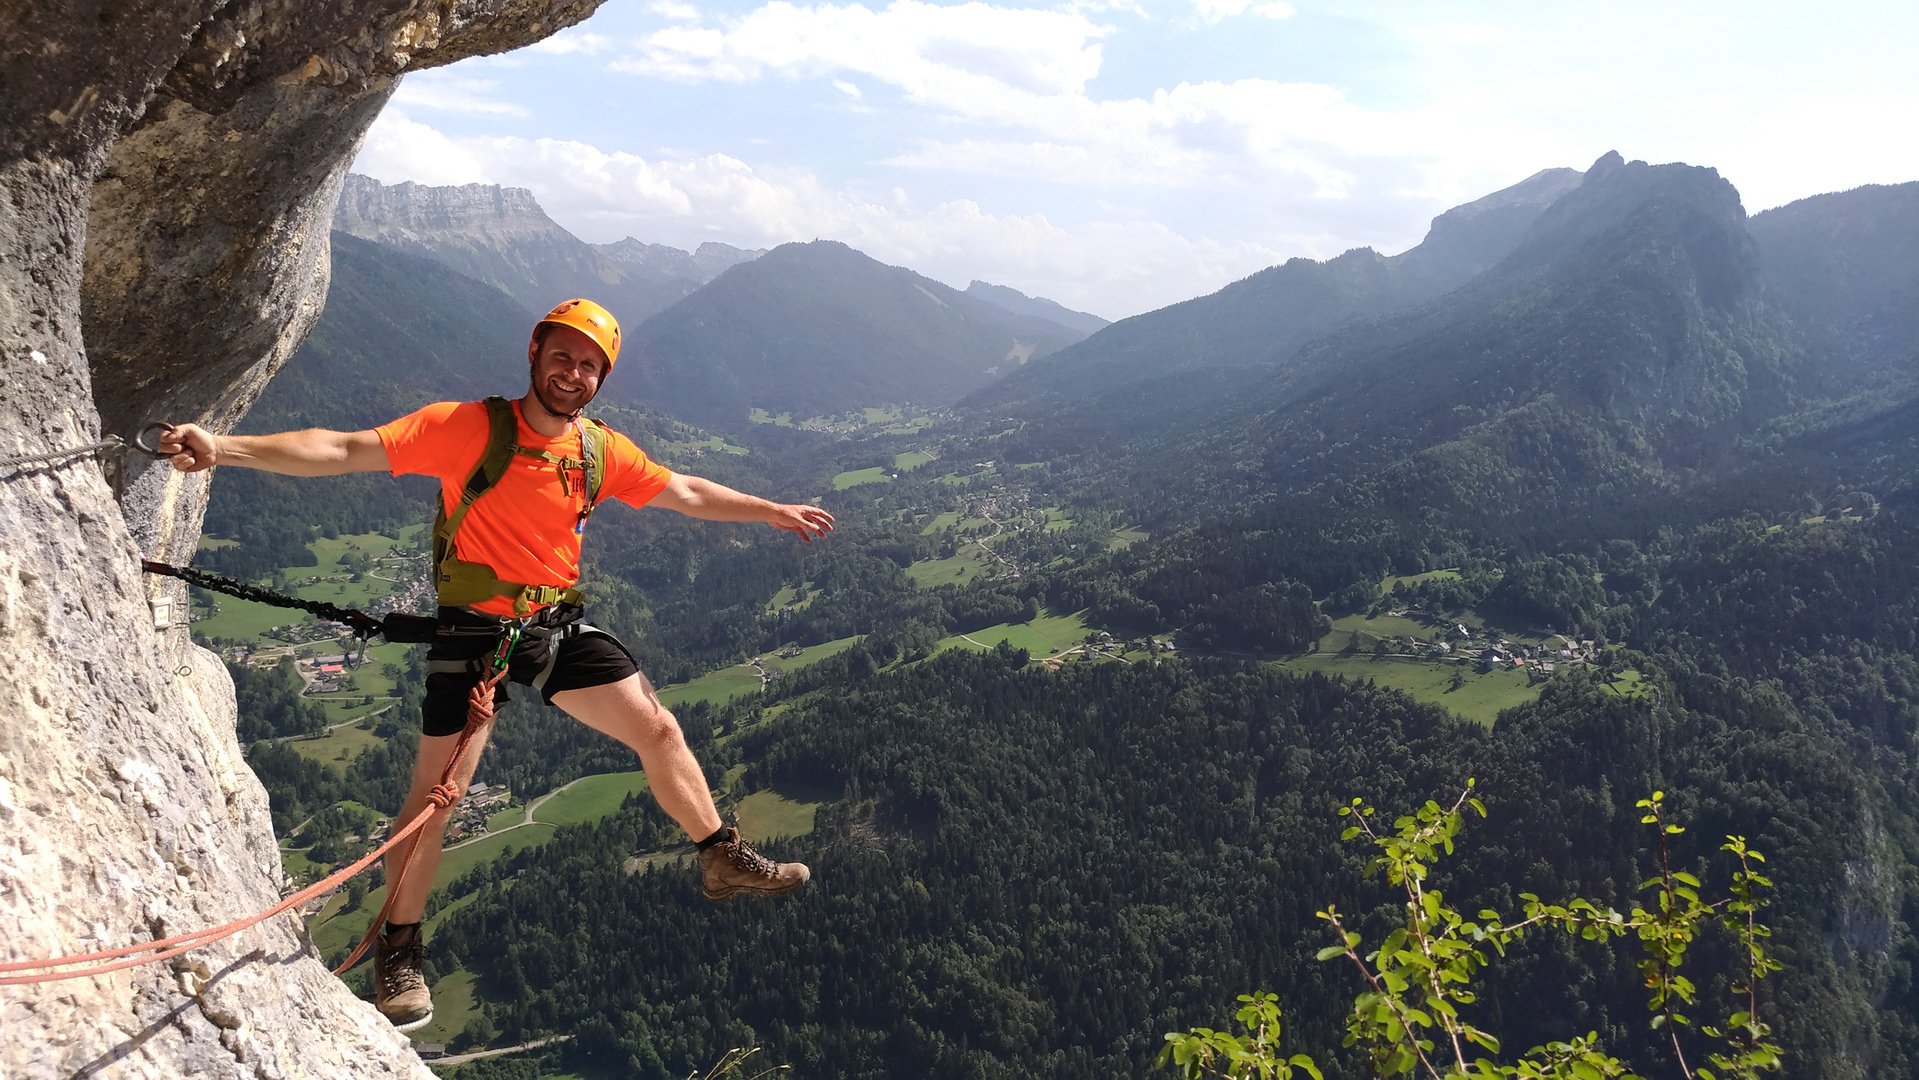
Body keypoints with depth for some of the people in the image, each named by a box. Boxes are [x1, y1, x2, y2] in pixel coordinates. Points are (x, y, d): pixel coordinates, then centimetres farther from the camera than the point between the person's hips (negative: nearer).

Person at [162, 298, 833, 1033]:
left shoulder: (602, 450, -1)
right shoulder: (467, 427, -17)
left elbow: (686, 494, 13)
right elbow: (343, 451, -24)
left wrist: (774, 512, 19)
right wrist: (224, 448, -34)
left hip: (561, 627, 5)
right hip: (473, 632, -4)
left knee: (659, 730, 4)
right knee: (436, 788, -1)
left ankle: (723, 861, 23)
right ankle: (400, 952, 18)